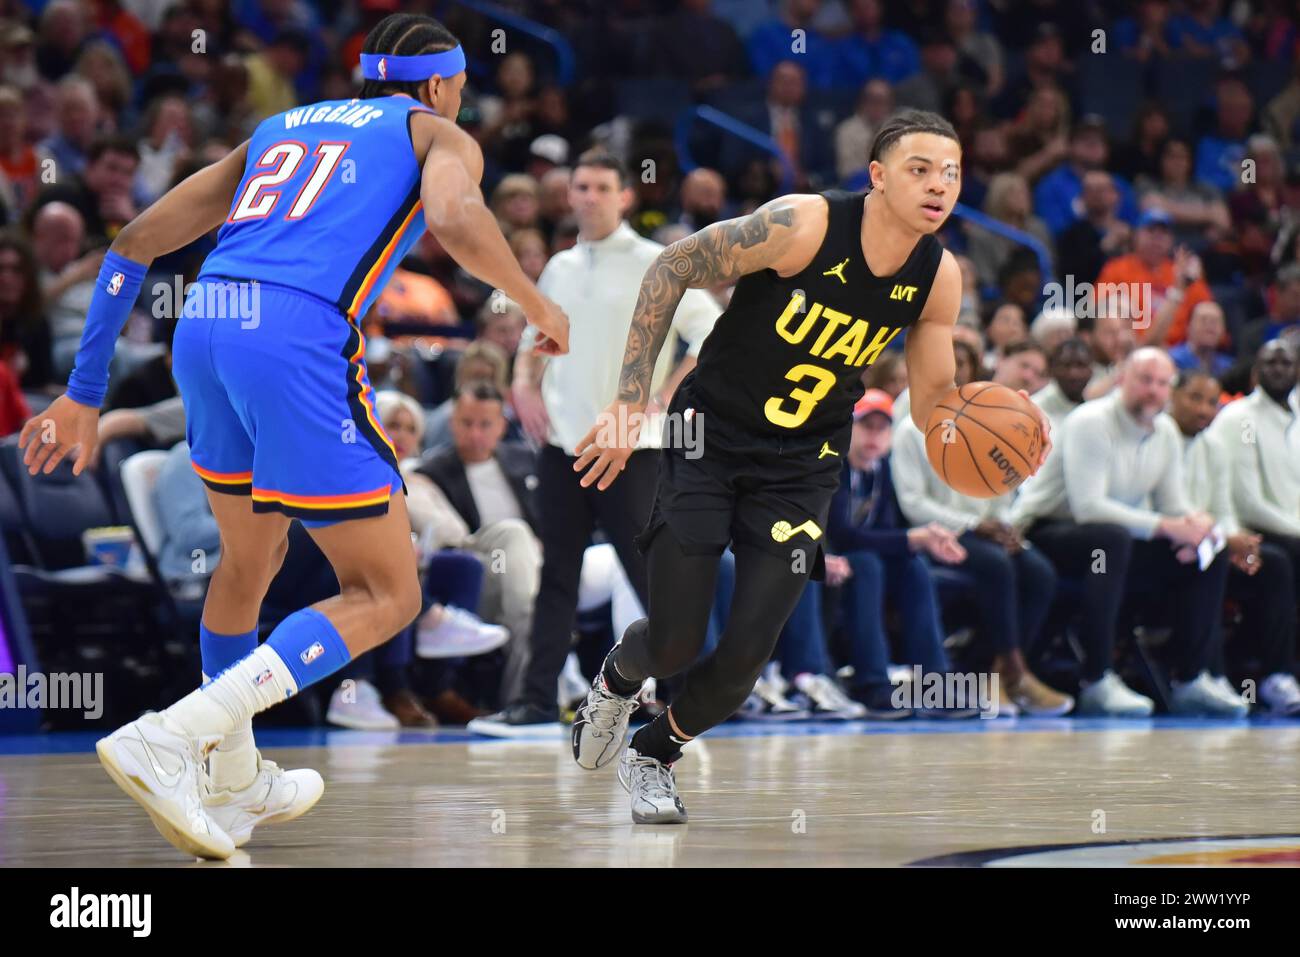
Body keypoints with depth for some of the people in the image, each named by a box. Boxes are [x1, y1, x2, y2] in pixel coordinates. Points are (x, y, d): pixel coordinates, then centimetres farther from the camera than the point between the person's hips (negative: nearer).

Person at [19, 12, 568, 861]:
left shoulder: (281, 129, 31)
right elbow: (457, 221, -10)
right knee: (387, 596, 1)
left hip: (204, 325, 7)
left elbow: (137, 240, 24)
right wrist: (538, 305, 8)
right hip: (301, 338, -7)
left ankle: (233, 785, 38)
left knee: (251, 561, 29)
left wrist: (85, 392, 25)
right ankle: (168, 742, -12)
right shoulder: (439, 135, 15)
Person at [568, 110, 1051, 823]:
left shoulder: (939, 278, -9)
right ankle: (617, 680, 33)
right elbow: (671, 269, -16)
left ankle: (653, 757, 23)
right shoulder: (802, 225, -24)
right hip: (708, 440, -3)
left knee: (745, 656, -7)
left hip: (801, 469, 3)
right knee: (673, 643, -5)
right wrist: (629, 403, -18)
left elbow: (933, 399, 4)